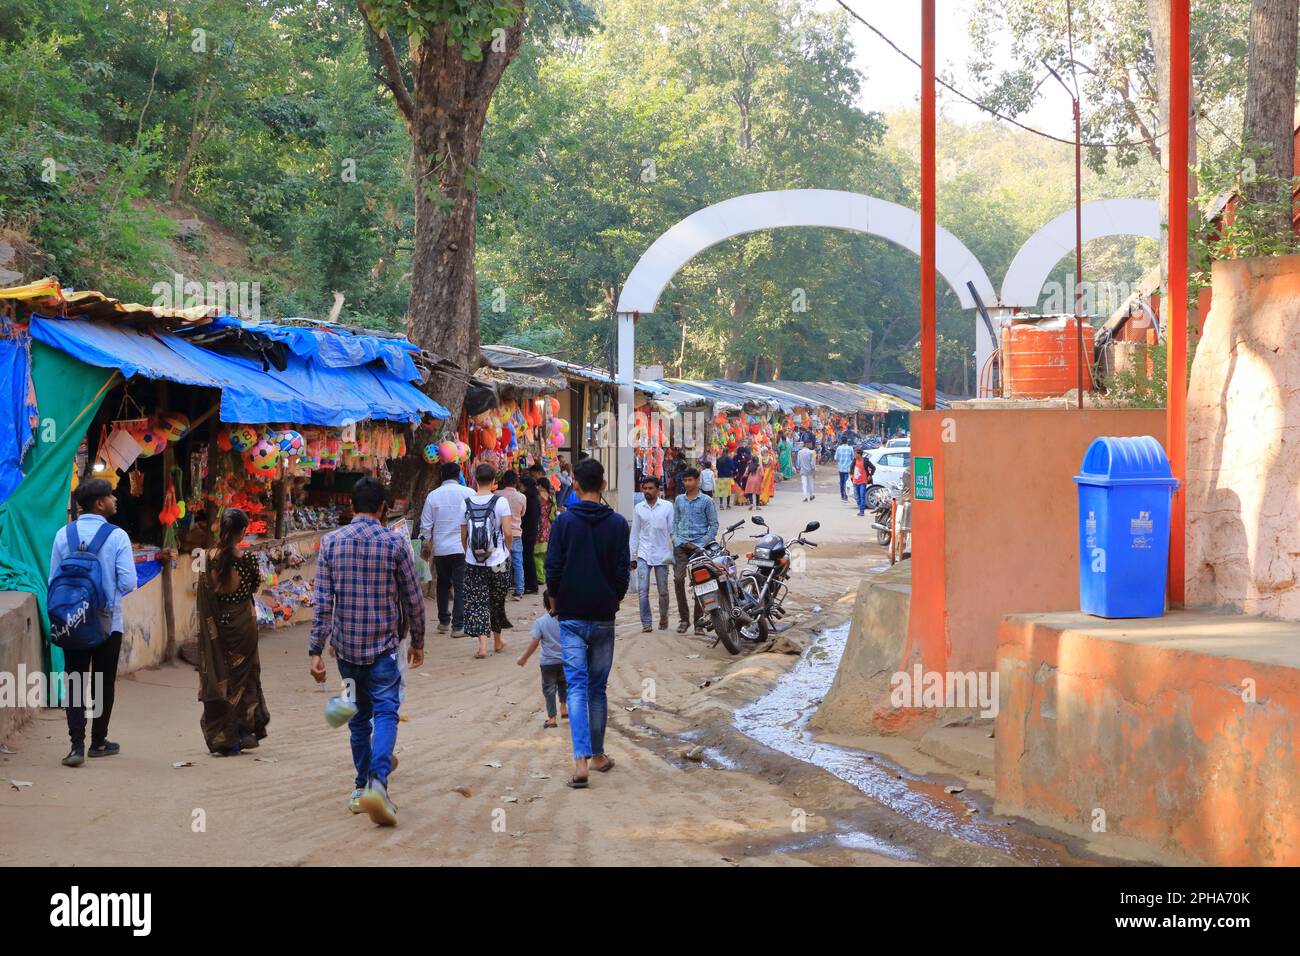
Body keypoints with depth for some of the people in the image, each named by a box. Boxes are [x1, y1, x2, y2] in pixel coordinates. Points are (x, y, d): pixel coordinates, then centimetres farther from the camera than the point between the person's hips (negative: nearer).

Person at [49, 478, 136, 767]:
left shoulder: (64, 535, -2)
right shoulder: (117, 536, -11)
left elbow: (53, 580, 1)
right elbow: (128, 582, -15)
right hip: (107, 621, -2)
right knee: (104, 682, 11)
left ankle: (77, 743, -7)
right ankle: (99, 742, 20)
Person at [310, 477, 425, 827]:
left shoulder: (331, 542, 0)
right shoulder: (395, 543, -5)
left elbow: (322, 601, -3)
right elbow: (412, 598, 0)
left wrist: (315, 650, -1)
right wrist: (418, 641, 13)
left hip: (346, 645, 3)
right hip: (384, 645, -3)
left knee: (359, 717, 16)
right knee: (385, 712, -5)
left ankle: (362, 788, 23)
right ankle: (377, 781, -26)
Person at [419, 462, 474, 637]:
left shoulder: (433, 495, 0)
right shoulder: (468, 493, -5)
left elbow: (426, 525, 4)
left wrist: (426, 544, 18)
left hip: (440, 548, 2)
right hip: (462, 548, -2)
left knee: (443, 584, 19)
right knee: (461, 587, 2)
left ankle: (443, 622, 23)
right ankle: (458, 626, -1)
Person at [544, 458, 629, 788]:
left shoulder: (564, 521, -7)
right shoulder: (618, 523, -2)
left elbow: (553, 569, -5)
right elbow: (622, 571, 0)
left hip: (572, 616, -2)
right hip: (604, 618, 2)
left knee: (577, 687, -4)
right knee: (598, 688, 13)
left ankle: (581, 760, -17)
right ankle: (598, 755, 21)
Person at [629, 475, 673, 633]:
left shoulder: (667, 507, 0)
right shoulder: (638, 508, 6)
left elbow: (672, 531, 2)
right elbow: (635, 533, 11)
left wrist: (675, 553, -3)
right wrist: (632, 556, 8)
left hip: (662, 555, -1)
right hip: (644, 555, 1)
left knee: (663, 591, 7)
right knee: (643, 590, -9)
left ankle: (663, 618, 28)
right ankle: (646, 622, -4)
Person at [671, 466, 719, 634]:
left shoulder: (706, 501, 3)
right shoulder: (679, 500, 13)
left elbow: (714, 525, 2)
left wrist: (700, 544, -7)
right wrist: (678, 541, 1)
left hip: (699, 546, -3)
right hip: (681, 545, 3)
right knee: (678, 579, -10)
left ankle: (699, 621, 4)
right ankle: (683, 619, -2)